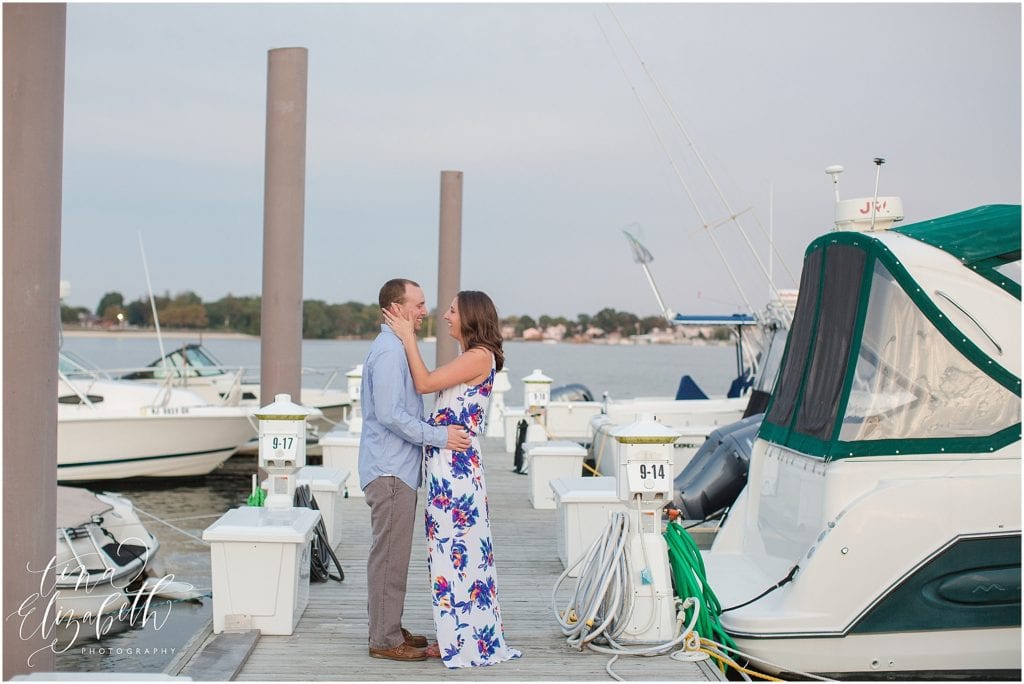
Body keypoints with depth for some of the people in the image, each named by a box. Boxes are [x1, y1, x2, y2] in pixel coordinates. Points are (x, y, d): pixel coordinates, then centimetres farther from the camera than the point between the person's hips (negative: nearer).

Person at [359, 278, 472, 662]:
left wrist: (438, 432, 20)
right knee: (390, 555, -4)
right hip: (390, 471, -10)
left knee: (393, 554, 16)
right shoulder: (388, 352, -17)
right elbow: (390, 414, -23)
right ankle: (385, 640, 3)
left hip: (398, 468, 10)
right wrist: (439, 436, -21)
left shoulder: (397, 349, 16)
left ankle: (388, 628, 25)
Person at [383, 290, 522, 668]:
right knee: (451, 545, 12)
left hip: (455, 459, -10)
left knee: (457, 545, -4)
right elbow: (429, 385, 13)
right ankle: (457, 636, 19)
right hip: (446, 461, 10)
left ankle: (464, 640, 4)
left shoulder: (480, 356, -12)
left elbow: (424, 383, -13)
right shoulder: (470, 358, 18)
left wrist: (408, 337, -6)